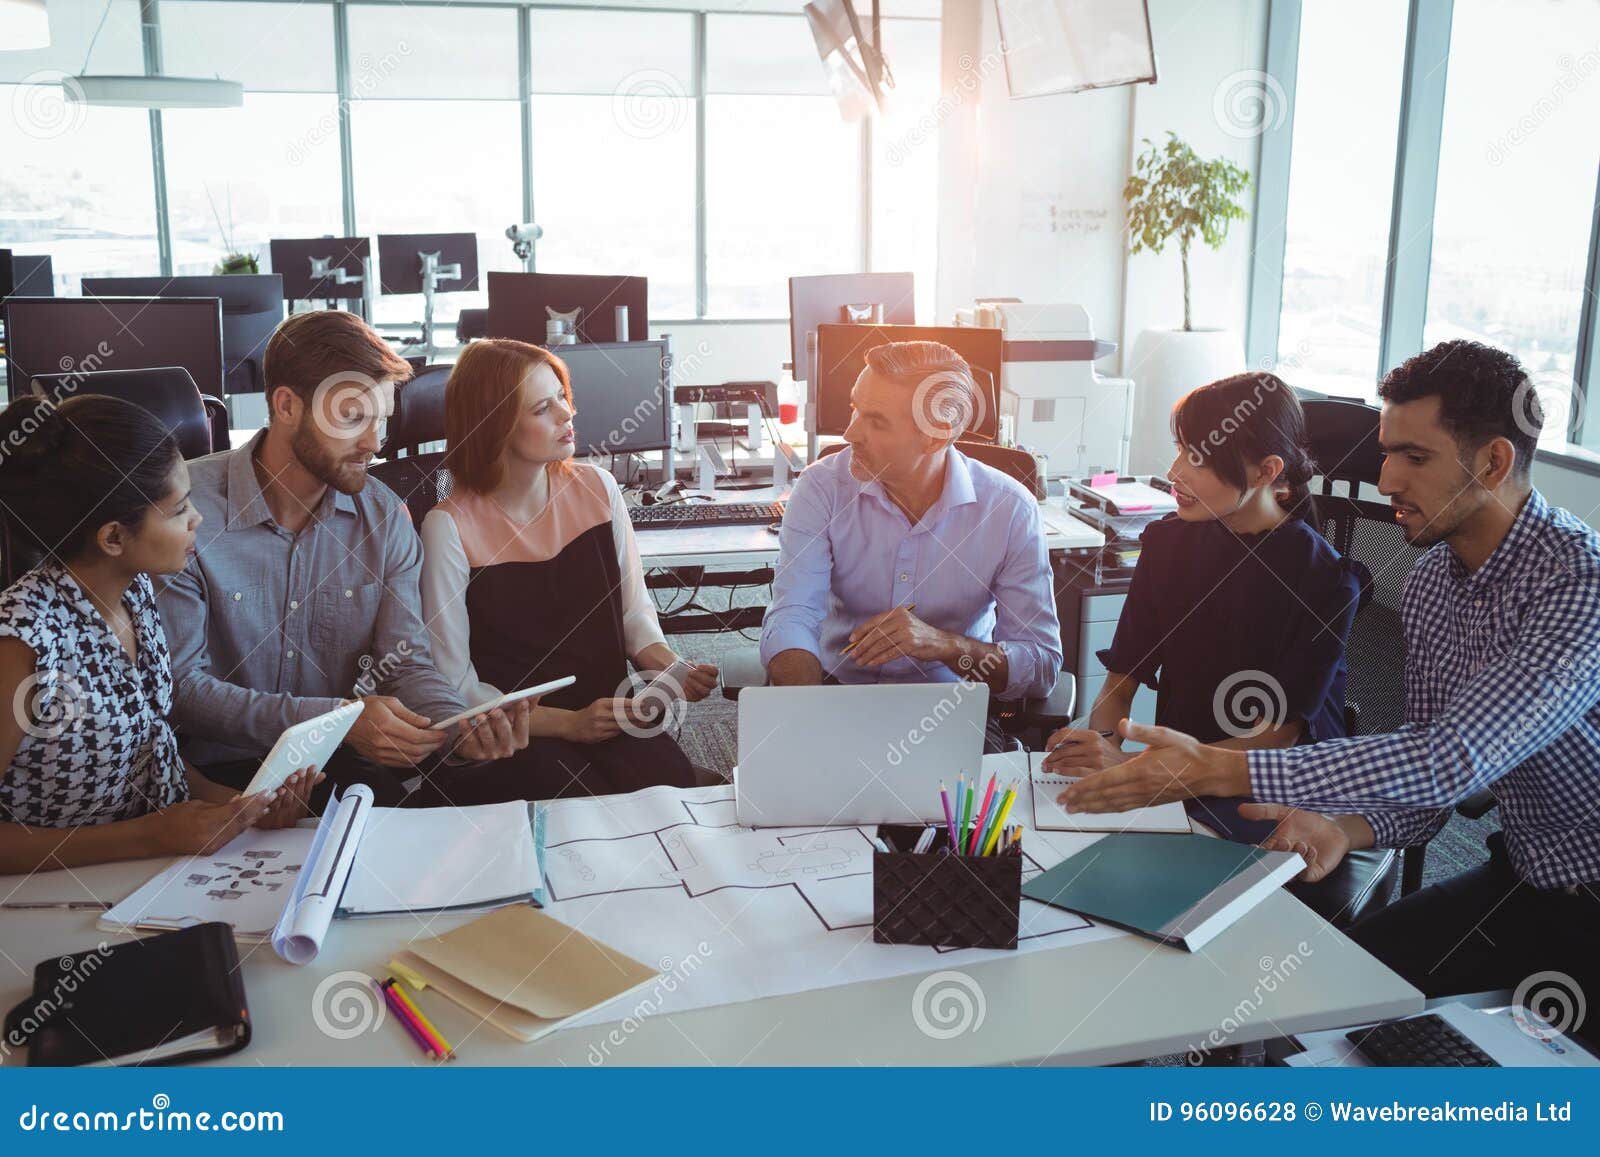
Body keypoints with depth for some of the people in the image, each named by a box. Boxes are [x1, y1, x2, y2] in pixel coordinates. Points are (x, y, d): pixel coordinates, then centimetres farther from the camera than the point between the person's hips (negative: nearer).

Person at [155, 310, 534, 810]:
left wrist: (463, 729, -23)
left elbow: (404, 663, 0)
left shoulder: (386, 516, 2)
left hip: (346, 769, 5)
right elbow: (179, 687, -16)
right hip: (225, 770, -4)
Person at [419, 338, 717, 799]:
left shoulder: (596, 488, 5)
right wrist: (567, 724, -16)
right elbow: (455, 683, -8)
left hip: (612, 718, 4)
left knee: (672, 781, -25)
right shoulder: (450, 528, -9)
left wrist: (670, 669, -9)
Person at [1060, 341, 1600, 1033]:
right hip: (1517, 874, 7)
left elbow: (1452, 761, -36)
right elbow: (1427, 785, 3)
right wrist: (1345, 828, -20)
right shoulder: (1430, 581, 1)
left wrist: (1218, 771, -39)